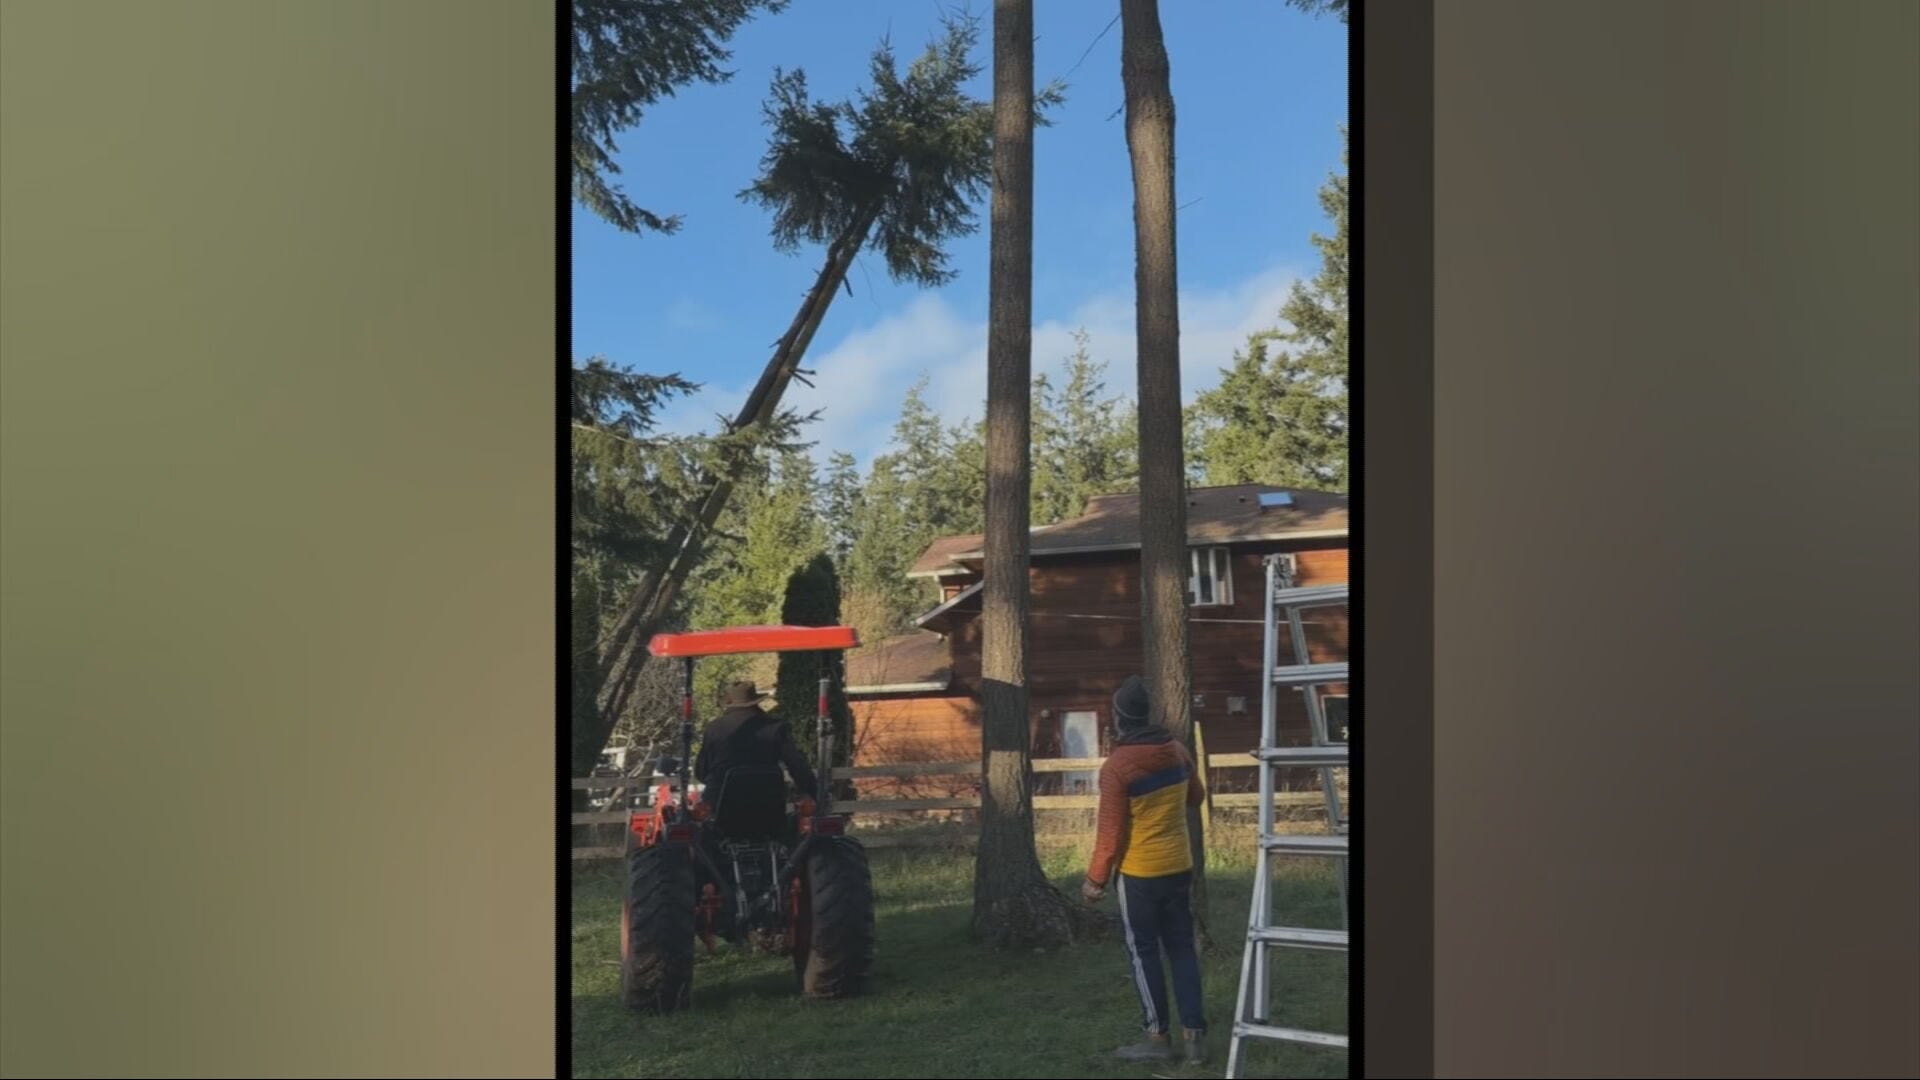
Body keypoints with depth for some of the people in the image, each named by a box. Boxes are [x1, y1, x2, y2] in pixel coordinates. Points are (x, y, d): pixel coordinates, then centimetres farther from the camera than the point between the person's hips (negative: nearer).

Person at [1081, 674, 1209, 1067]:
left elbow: (1111, 832, -15)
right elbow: (1196, 796, 17)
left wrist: (1096, 878, -5)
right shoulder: (1178, 751, 0)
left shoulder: (1117, 766, -17)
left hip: (1139, 873, -5)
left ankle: (1157, 1038, 11)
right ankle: (1195, 1035, 11)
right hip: (1179, 867, 6)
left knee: (1143, 953, 6)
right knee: (1182, 948, 11)